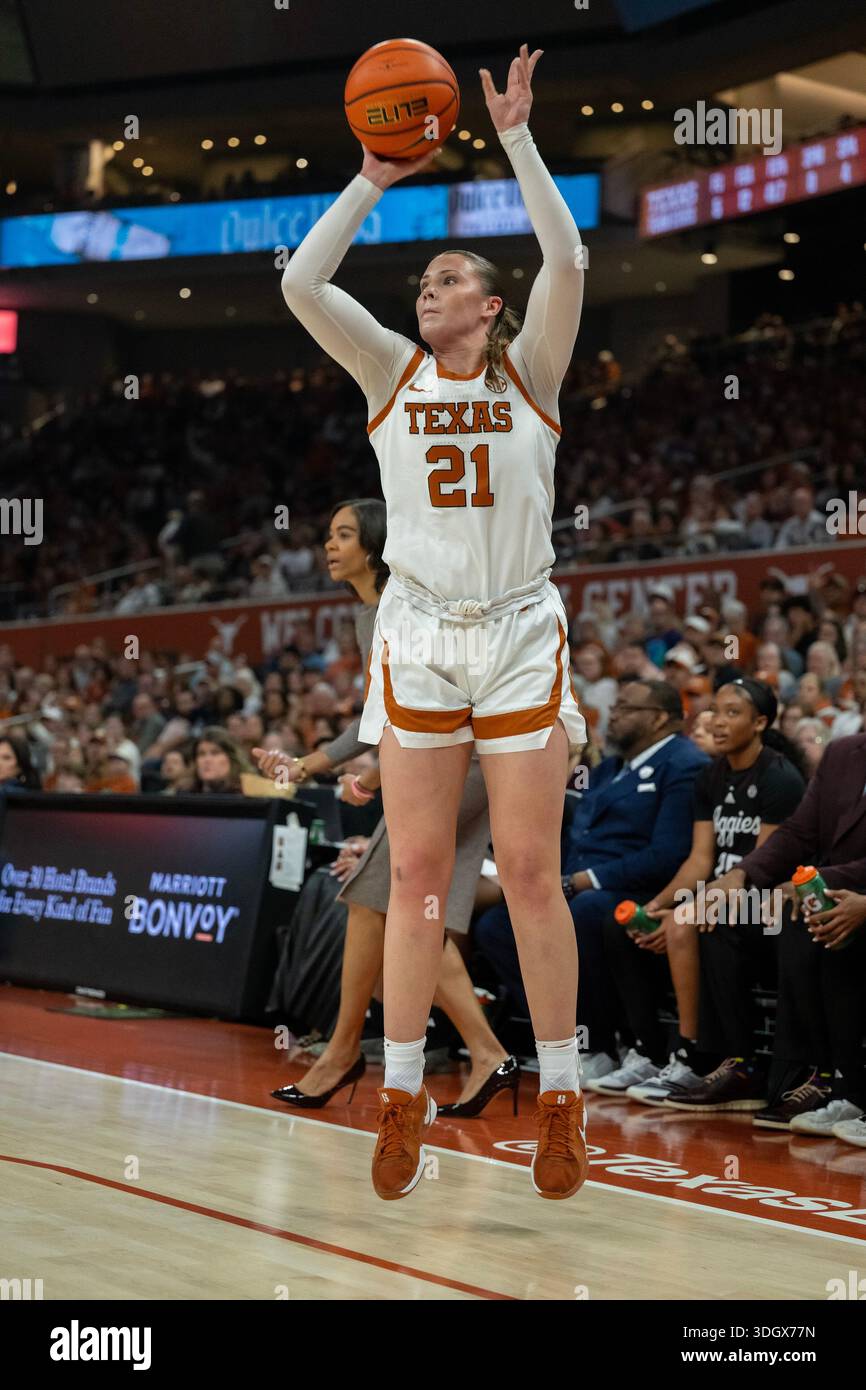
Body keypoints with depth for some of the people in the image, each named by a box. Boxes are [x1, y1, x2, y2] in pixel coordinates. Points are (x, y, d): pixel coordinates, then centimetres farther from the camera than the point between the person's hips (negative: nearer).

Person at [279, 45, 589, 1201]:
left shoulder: (528, 373, 3)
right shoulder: (394, 373, 7)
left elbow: (568, 261, -12)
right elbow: (300, 284, -4)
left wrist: (516, 137, -11)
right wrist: (373, 179, -3)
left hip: (520, 637, -2)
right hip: (417, 638, 2)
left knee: (531, 874, -1)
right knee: (416, 875, 3)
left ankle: (560, 1098, 7)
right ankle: (403, 1097, 10)